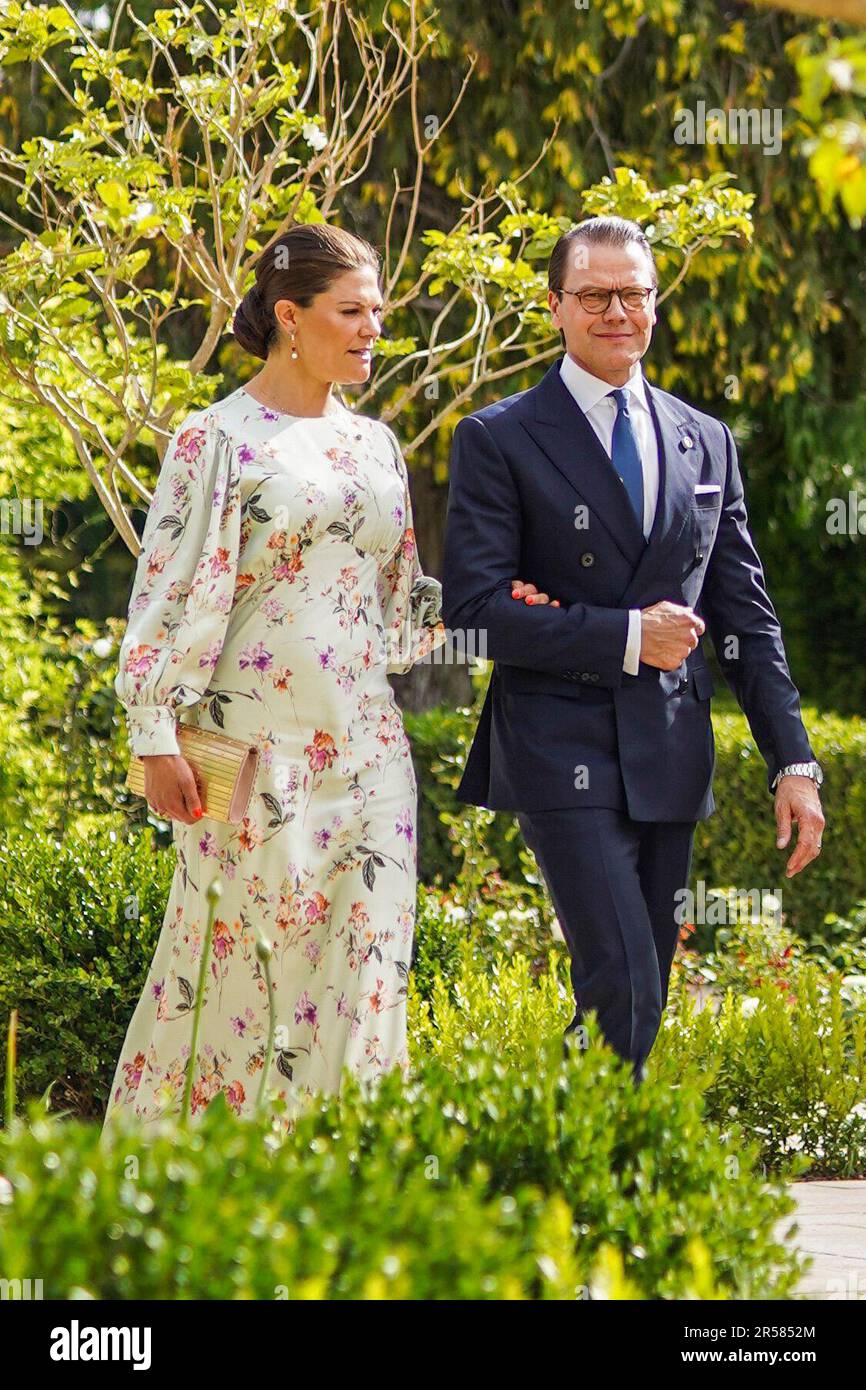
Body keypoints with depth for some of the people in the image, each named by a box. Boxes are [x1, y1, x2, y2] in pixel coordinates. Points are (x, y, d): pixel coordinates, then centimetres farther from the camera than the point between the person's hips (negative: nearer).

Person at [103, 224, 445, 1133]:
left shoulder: (373, 445, 14)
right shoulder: (218, 440, -3)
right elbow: (171, 591, -6)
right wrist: (155, 738, -11)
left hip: (364, 745, 6)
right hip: (254, 749, -5)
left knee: (365, 961, 0)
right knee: (238, 956, -2)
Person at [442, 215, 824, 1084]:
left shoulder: (706, 443, 14)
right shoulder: (499, 440, -1)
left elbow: (746, 614, 14)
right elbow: (474, 610, -9)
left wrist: (793, 762, 6)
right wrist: (626, 637, -14)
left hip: (671, 759, 5)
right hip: (564, 754, -5)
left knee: (636, 997, 7)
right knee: (626, 993, -16)